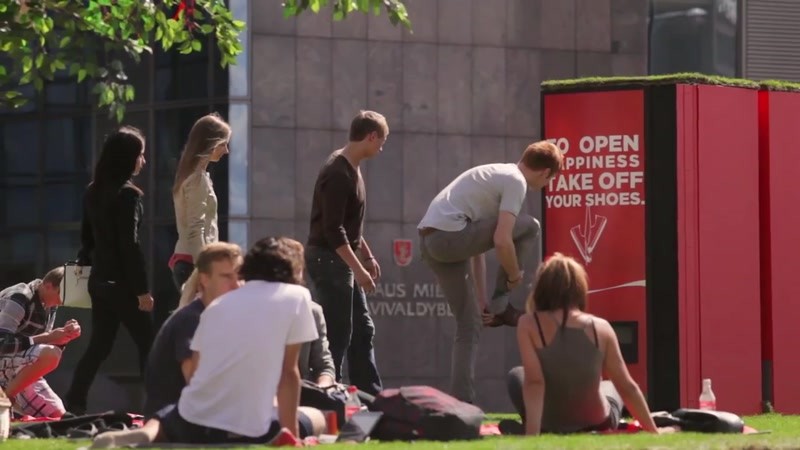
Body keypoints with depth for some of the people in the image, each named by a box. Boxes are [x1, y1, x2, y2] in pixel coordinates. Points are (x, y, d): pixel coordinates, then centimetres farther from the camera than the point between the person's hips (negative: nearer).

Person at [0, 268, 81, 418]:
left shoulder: (49, 306, 7)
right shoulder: (19, 298, -21)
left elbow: (46, 346, 10)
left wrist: (64, 336, -10)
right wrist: (48, 338, -28)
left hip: (19, 370, 9)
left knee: (57, 416, 2)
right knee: (50, 354, -33)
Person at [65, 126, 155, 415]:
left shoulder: (94, 192, 9)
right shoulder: (127, 194, -15)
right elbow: (130, 245, -18)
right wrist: (142, 290, -16)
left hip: (99, 280, 8)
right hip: (121, 282, -8)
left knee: (99, 346, 11)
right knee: (147, 344, -1)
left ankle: (74, 405, 6)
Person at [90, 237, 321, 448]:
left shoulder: (217, 304, 17)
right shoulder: (296, 296, 3)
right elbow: (288, 373, 0)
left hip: (192, 423, 3)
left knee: (164, 418, 36)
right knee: (317, 418, 25)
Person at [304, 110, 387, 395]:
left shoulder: (352, 169, 11)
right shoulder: (338, 174, -20)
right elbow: (332, 228, -24)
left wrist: (367, 256, 24)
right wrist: (357, 269, -25)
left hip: (343, 258, 10)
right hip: (328, 259, -10)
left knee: (362, 330, 13)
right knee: (337, 334, -7)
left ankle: (371, 396, 17)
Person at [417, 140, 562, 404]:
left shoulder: (496, 176, 27)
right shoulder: (516, 182, -4)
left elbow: (477, 243, 29)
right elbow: (501, 240, -16)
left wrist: (482, 302, 28)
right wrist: (514, 275, 3)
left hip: (429, 241, 10)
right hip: (449, 235, -10)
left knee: (469, 325, 14)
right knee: (529, 228, 0)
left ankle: (462, 402, 10)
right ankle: (501, 305, 7)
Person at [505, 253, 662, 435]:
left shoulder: (529, 325, -15)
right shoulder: (600, 327, -9)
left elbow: (534, 382, -24)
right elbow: (628, 386, -4)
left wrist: (531, 435, -27)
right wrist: (653, 431, 4)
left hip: (551, 428, -3)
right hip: (598, 426, 3)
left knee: (516, 376, 29)